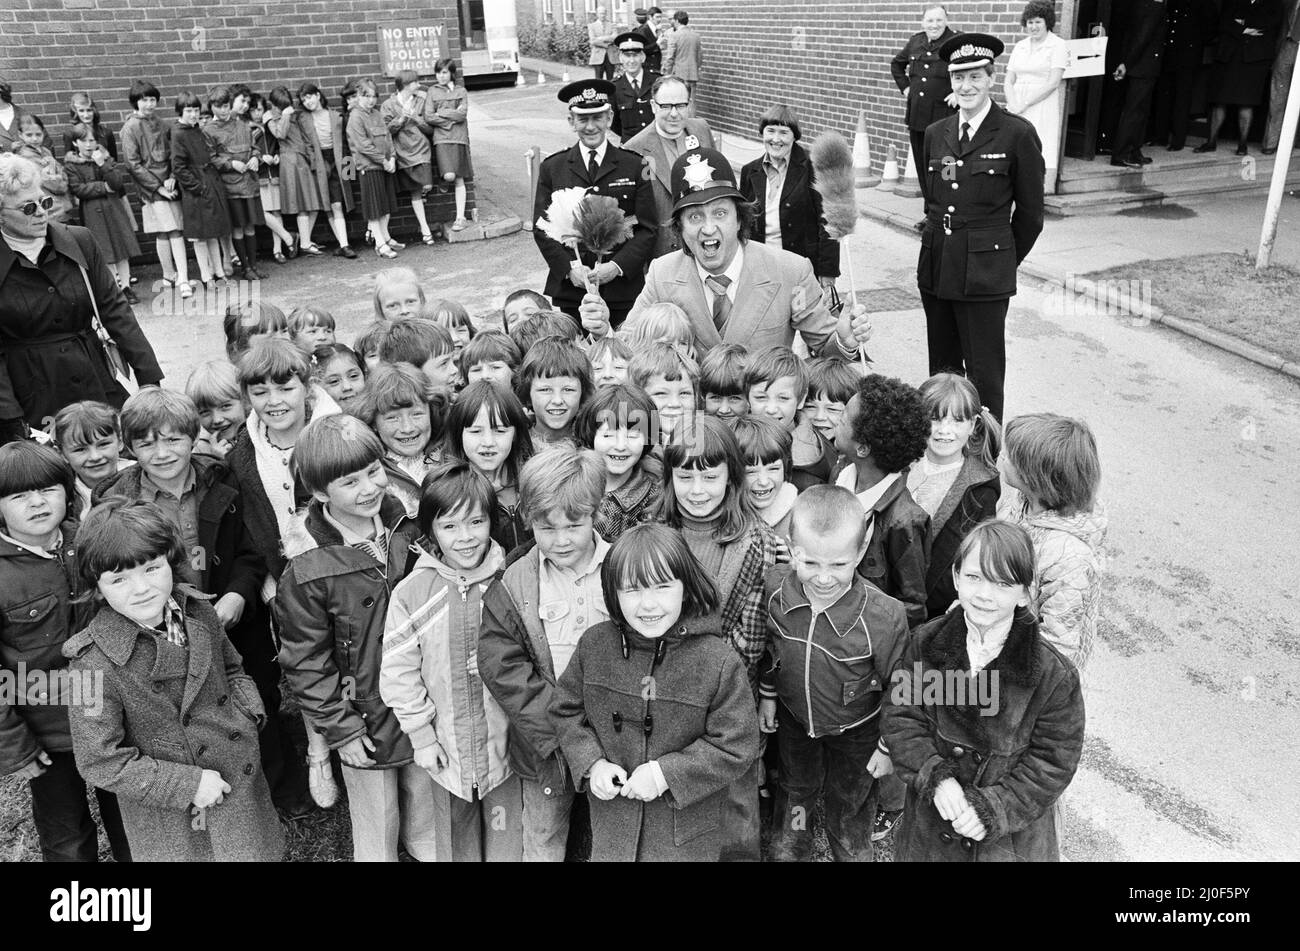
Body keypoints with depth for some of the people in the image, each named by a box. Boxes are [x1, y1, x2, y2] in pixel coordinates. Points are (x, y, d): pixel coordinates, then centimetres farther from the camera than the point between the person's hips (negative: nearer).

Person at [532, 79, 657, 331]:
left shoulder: (634, 166, 4)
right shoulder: (552, 168, 6)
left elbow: (647, 228, 0)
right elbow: (542, 229, 4)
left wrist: (617, 266, -14)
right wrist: (570, 268, -11)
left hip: (623, 290, 0)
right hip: (570, 291, 1)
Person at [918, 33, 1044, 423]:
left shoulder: (1018, 134, -6)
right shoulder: (936, 134, 9)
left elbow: (1030, 212, 1)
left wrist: (1004, 260, 8)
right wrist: (940, 242, 17)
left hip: (985, 273, -5)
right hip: (936, 269, 5)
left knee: (984, 375, 0)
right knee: (941, 369, 13)